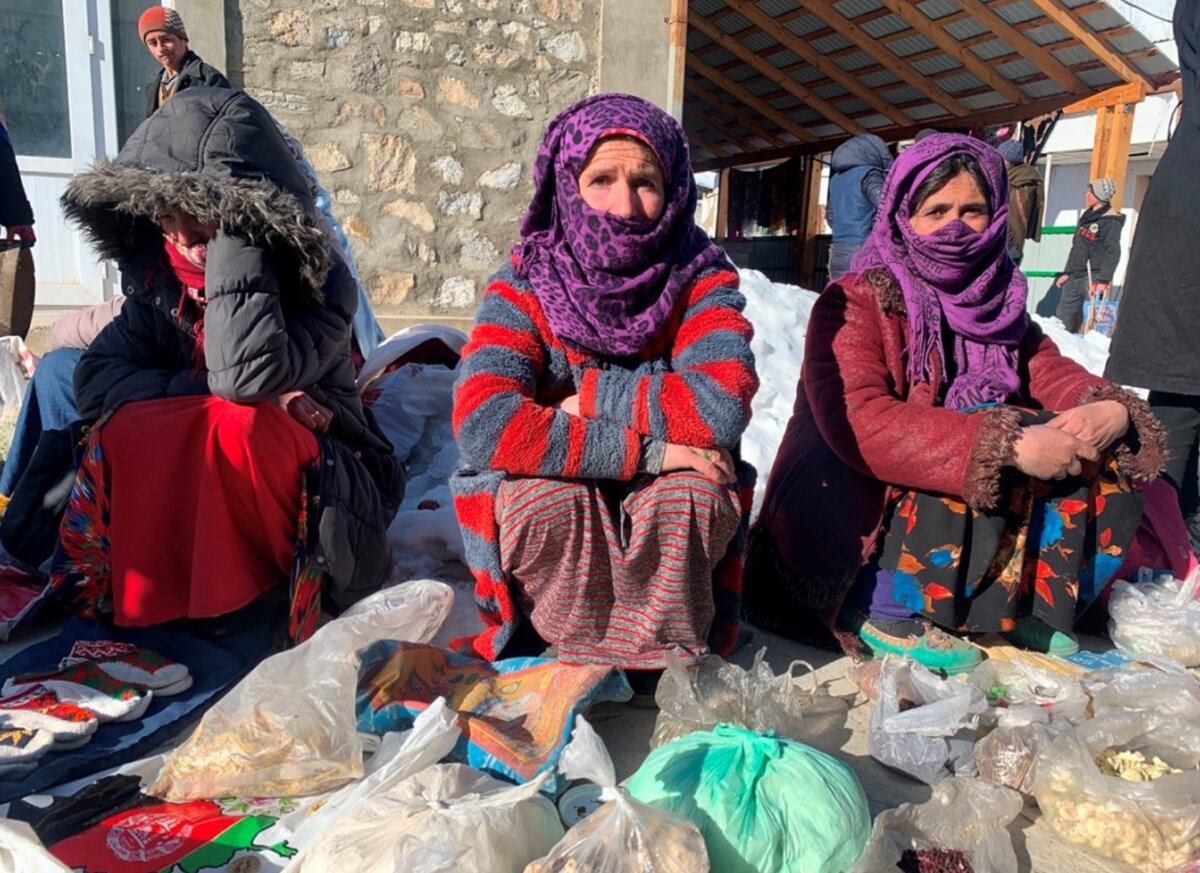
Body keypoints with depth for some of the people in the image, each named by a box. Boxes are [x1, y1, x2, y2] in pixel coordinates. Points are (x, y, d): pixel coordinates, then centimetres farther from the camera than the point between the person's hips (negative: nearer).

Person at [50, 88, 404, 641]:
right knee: (119, 431, -22)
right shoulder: (158, 279, -1)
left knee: (240, 426, -33)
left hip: (319, 499, -4)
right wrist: (216, 392, -24)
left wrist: (235, 241, -30)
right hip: (196, 492, 4)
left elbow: (246, 376, -35)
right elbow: (96, 378, -12)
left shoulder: (318, 282, -18)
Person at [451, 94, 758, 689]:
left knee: (689, 496, -30)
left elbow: (722, 402, -28)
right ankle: (579, 664, -7)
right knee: (544, 494, -31)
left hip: (668, 534, 1)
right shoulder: (525, 283, -12)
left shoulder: (700, 278, -9)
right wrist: (646, 450, -30)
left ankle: (663, 667, -6)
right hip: (548, 529, 0)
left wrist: (586, 399, -23)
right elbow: (482, 423, -28)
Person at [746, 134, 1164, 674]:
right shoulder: (856, 302, -13)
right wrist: (1007, 445, -32)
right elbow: (858, 424, -27)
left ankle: (1034, 608, -1)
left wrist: (1111, 410, -23)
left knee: (1099, 457, -5)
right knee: (987, 441, -27)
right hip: (850, 526, -6)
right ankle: (890, 613, -19)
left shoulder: (998, 304, 8)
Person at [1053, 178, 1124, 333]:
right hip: (1075, 278, 9)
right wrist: (1067, 272, 20)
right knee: (1063, 318, 10)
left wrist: (1103, 280, -26)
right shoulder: (1087, 216, 16)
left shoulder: (1110, 222, -10)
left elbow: (1112, 254, -18)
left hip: (1093, 278, -9)